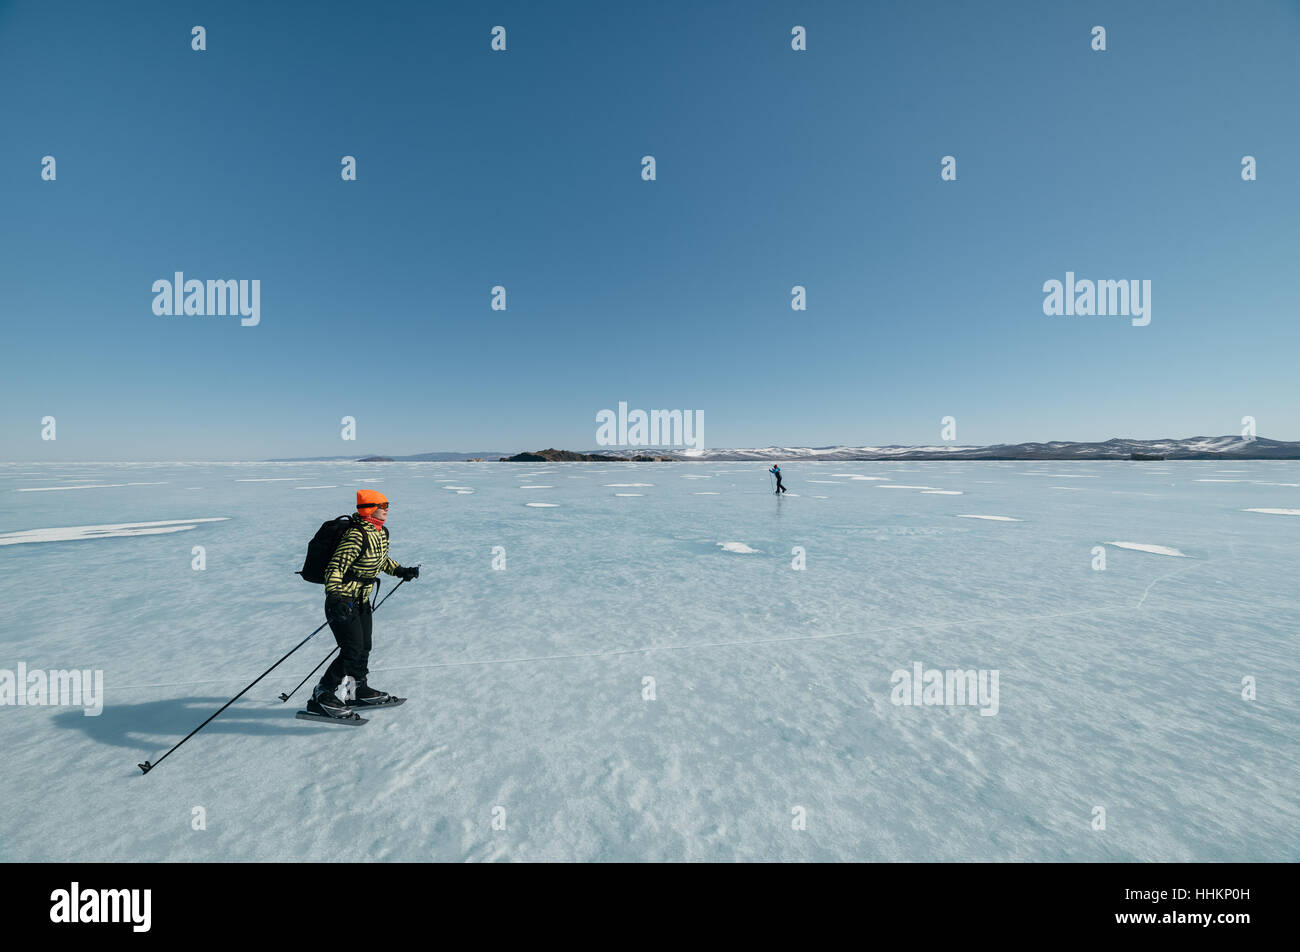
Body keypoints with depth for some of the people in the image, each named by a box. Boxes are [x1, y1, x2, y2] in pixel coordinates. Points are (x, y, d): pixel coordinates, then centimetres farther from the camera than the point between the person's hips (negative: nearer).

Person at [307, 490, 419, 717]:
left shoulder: (381, 533, 4)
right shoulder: (356, 536, -25)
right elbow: (335, 568, -29)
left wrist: (400, 571, 15)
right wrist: (334, 597, -39)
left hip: (362, 601, 9)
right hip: (342, 603, -9)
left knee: (364, 648, 16)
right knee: (352, 650, -7)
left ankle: (362, 691, 33)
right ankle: (321, 696, 13)